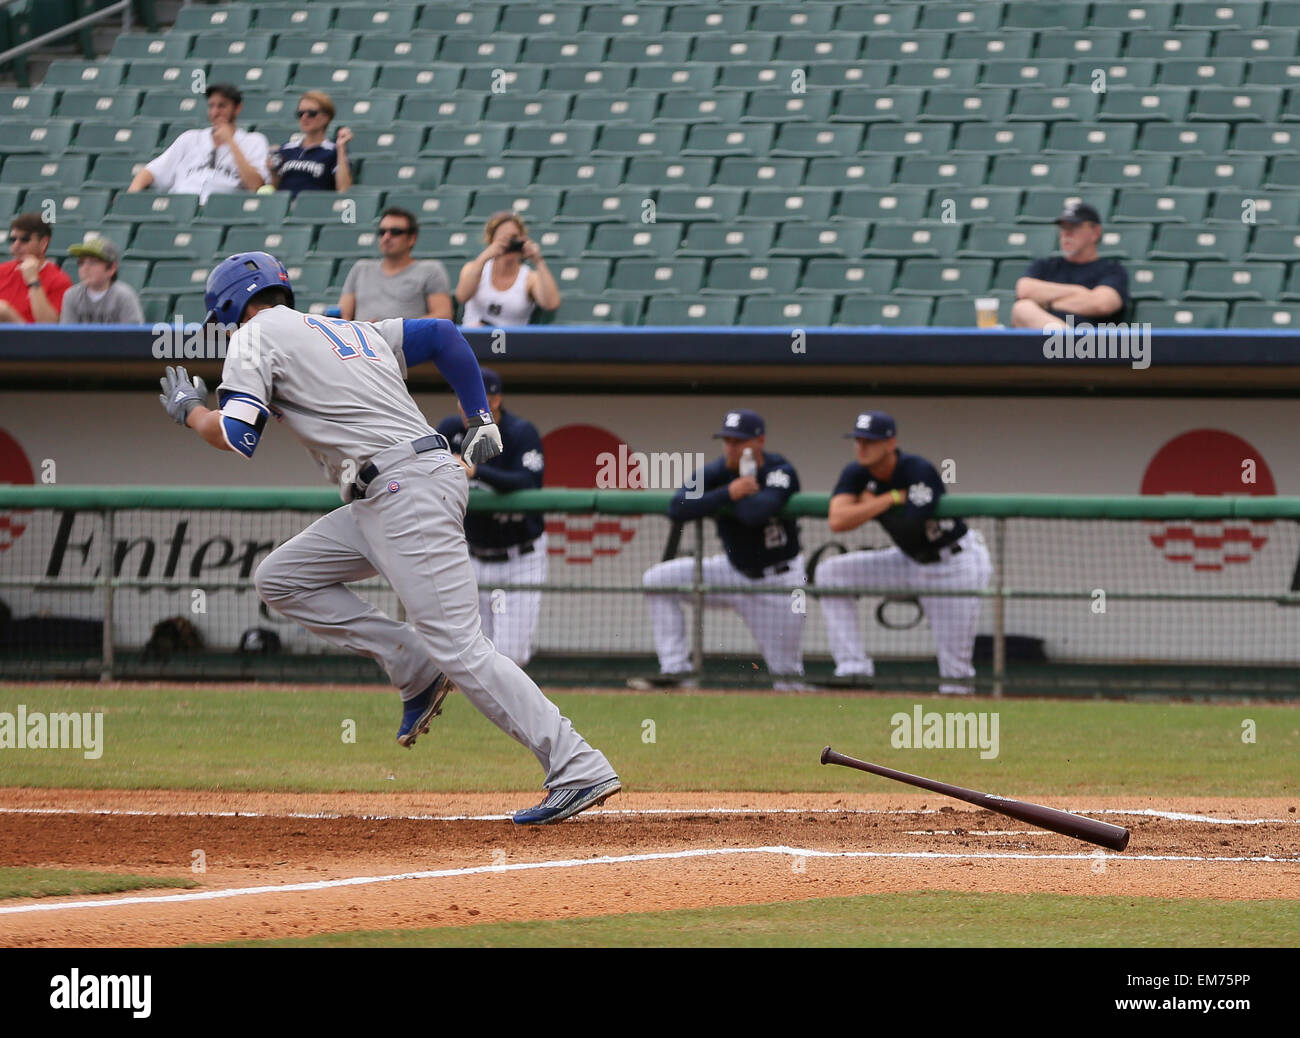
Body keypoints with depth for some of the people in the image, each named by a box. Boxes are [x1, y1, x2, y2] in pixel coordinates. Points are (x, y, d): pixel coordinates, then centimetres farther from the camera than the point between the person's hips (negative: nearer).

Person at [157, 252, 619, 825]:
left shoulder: (257, 335, 3)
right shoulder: (353, 332, 26)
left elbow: (236, 437, -8)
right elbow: (444, 335, 27)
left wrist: (189, 409, 12)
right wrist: (481, 422, 25)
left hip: (406, 493, -9)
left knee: (460, 649, -13)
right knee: (279, 579, 14)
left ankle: (579, 770, -19)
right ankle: (417, 672, 9)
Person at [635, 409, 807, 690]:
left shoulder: (780, 472, -20)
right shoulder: (717, 472, -9)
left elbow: (755, 512, -40)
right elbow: (677, 509, -25)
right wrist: (728, 493, -31)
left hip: (778, 581, -4)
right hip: (735, 570, 5)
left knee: (787, 681, -3)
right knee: (657, 580, -10)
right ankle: (675, 671, -10)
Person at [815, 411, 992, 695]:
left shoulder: (918, 472, -26)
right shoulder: (856, 474, -9)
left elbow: (909, 530, -36)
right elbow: (838, 522, -25)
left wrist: (870, 506, -22)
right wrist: (891, 498, -26)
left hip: (956, 562, -7)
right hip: (910, 562, 7)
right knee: (830, 573, -5)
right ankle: (852, 668, -8)